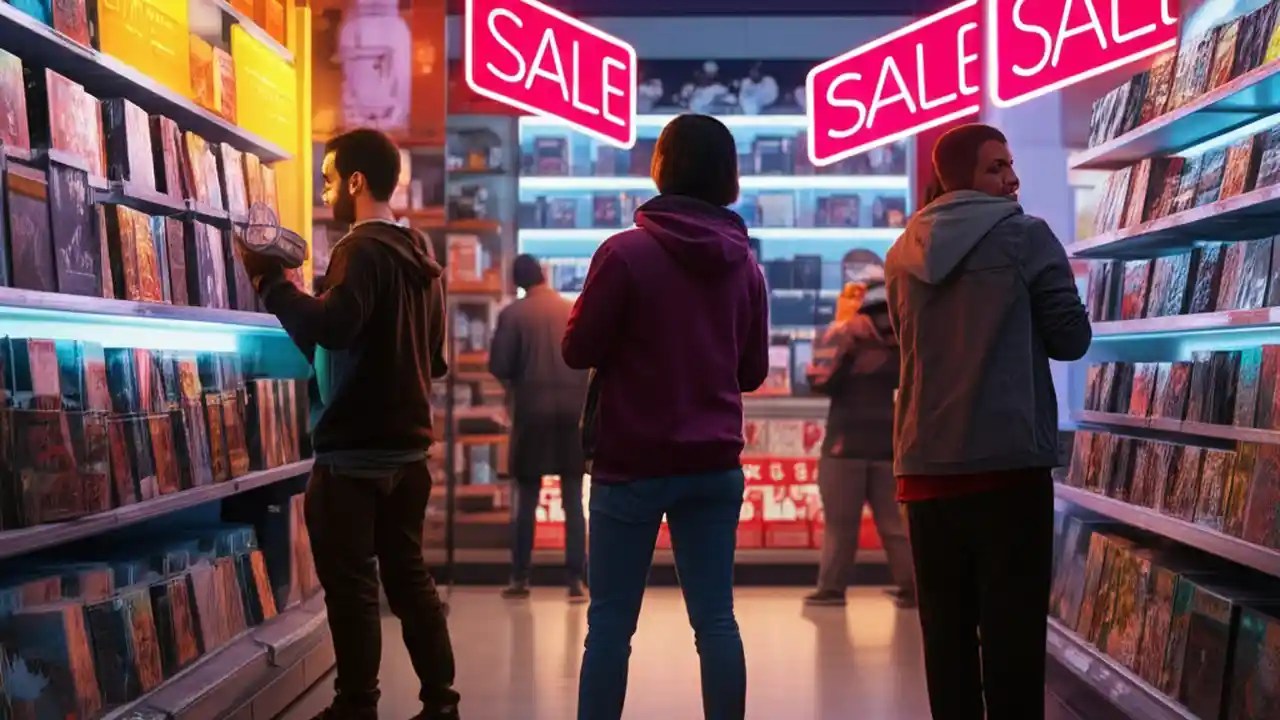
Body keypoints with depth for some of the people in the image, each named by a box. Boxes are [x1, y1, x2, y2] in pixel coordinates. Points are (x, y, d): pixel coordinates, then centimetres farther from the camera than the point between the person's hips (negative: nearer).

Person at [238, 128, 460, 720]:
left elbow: (333, 326, -30)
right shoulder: (419, 255, 14)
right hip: (407, 446, 9)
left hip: (354, 452, -8)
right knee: (408, 576, 14)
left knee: (351, 585, 0)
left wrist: (269, 281, -19)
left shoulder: (362, 250, -13)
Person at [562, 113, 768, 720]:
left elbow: (578, 349, -6)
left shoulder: (625, 251, -12)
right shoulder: (744, 263, 4)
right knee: (715, 618, 7)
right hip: (715, 465, 4)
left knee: (611, 620, 4)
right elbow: (753, 370, 11)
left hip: (632, 462, -4)